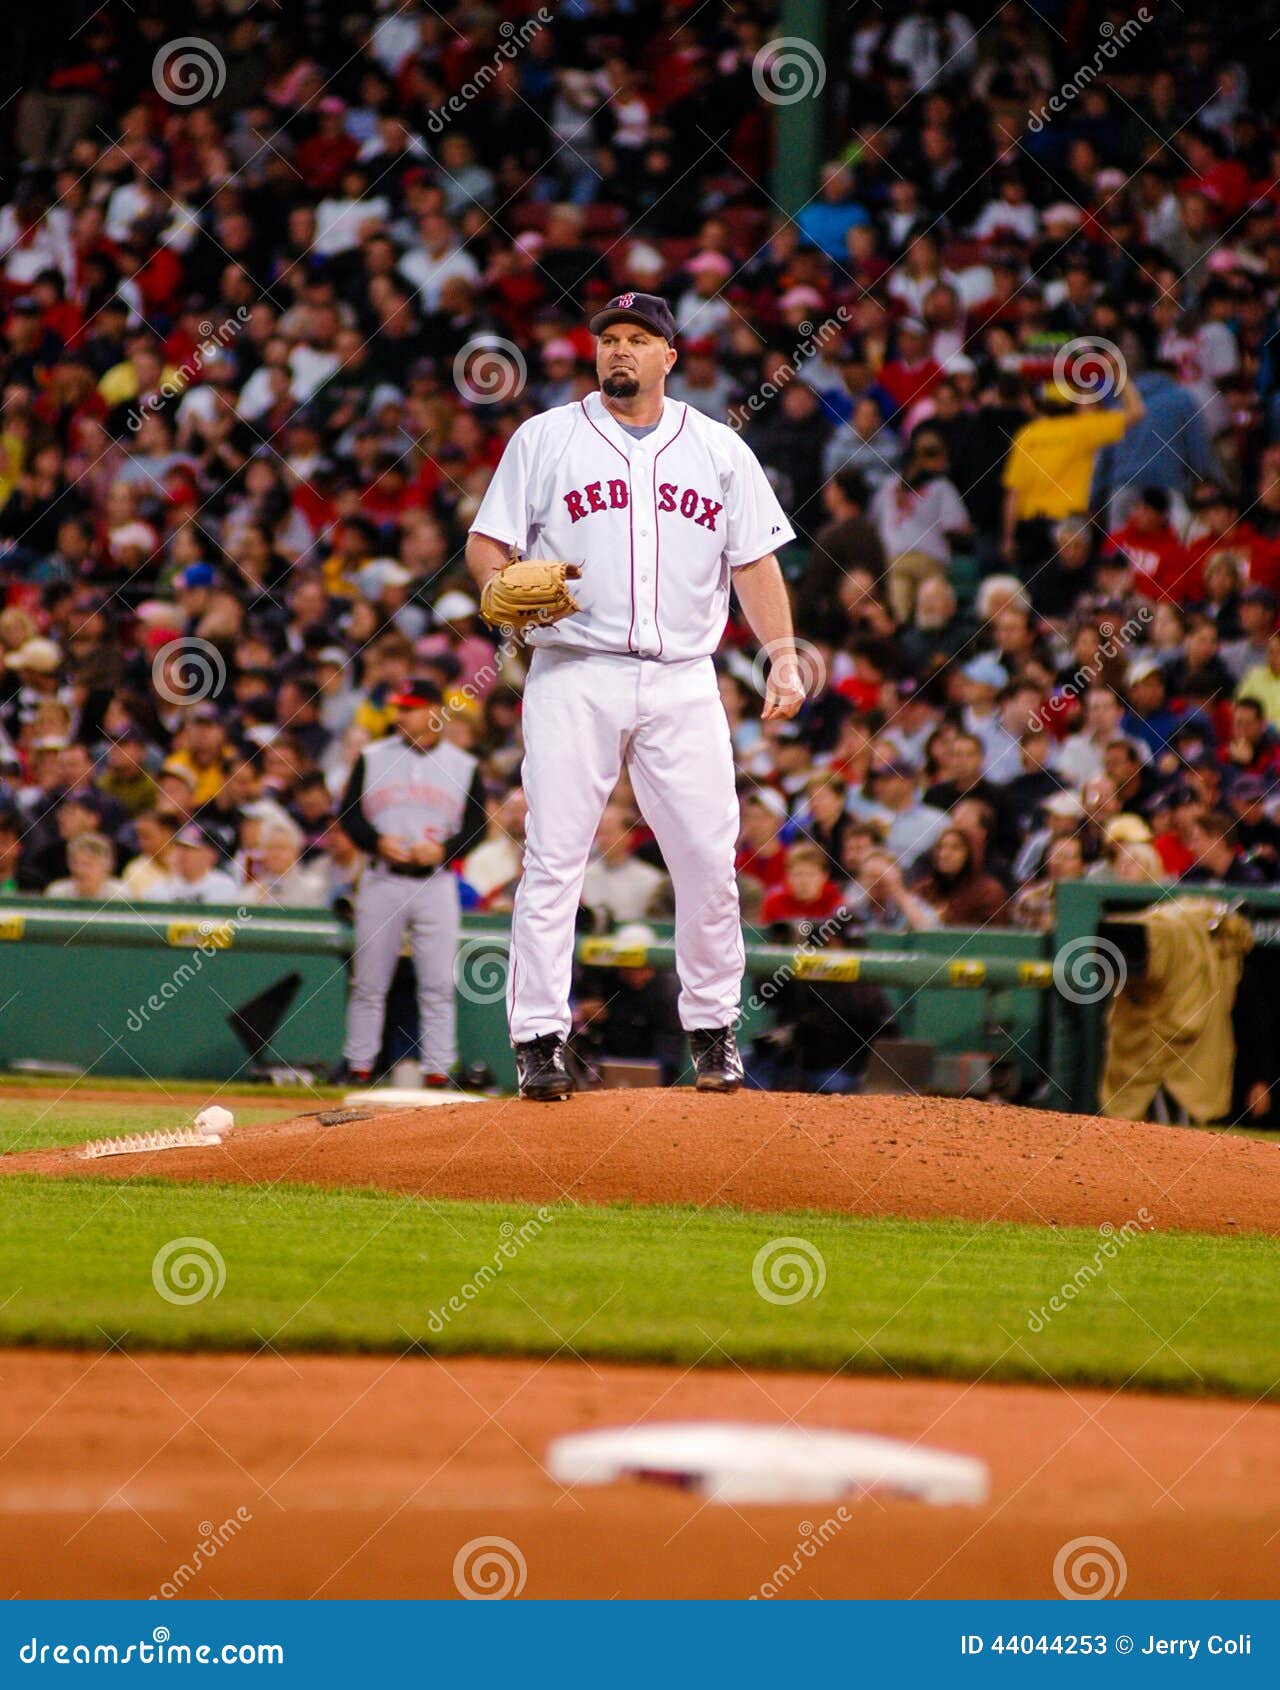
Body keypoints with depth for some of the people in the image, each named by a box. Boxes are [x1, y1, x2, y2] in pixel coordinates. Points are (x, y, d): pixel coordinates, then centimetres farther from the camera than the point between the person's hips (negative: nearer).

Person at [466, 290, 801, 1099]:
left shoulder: (719, 449, 13)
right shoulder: (546, 439, 8)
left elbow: (755, 560, 12)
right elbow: (486, 542, 6)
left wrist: (785, 659, 0)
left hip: (683, 682, 2)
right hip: (575, 675, -2)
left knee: (710, 859, -2)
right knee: (554, 856, -8)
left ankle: (714, 1028, 11)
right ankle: (539, 1038, -4)